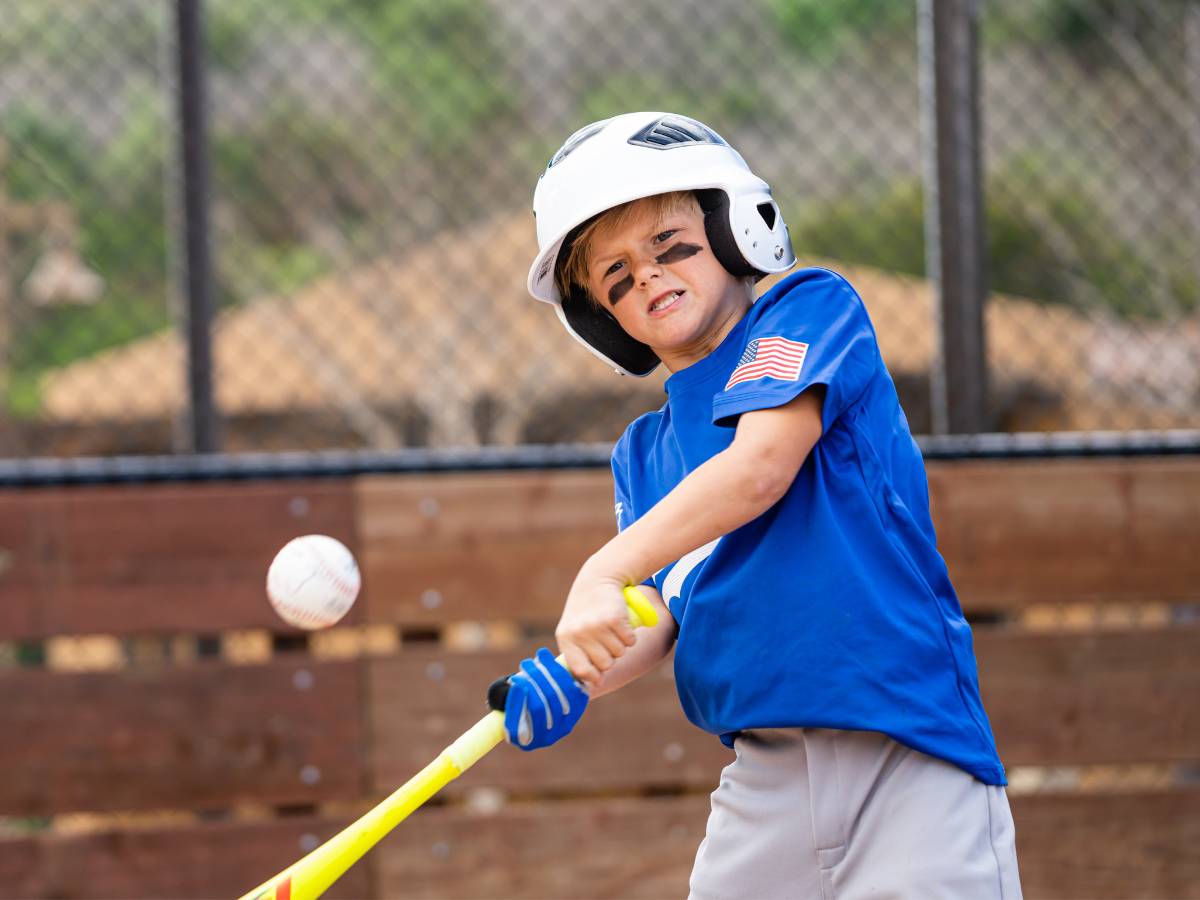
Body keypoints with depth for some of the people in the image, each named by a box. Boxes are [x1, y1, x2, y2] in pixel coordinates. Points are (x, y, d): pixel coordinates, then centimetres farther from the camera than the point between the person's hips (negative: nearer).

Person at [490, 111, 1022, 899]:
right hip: (763, 781, 5)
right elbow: (655, 621, 10)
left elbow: (761, 466, -13)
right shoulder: (644, 454, 20)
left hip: (909, 752, -5)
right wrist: (575, 675, -13)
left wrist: (603, 574, -20)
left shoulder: (813, 307, 3)